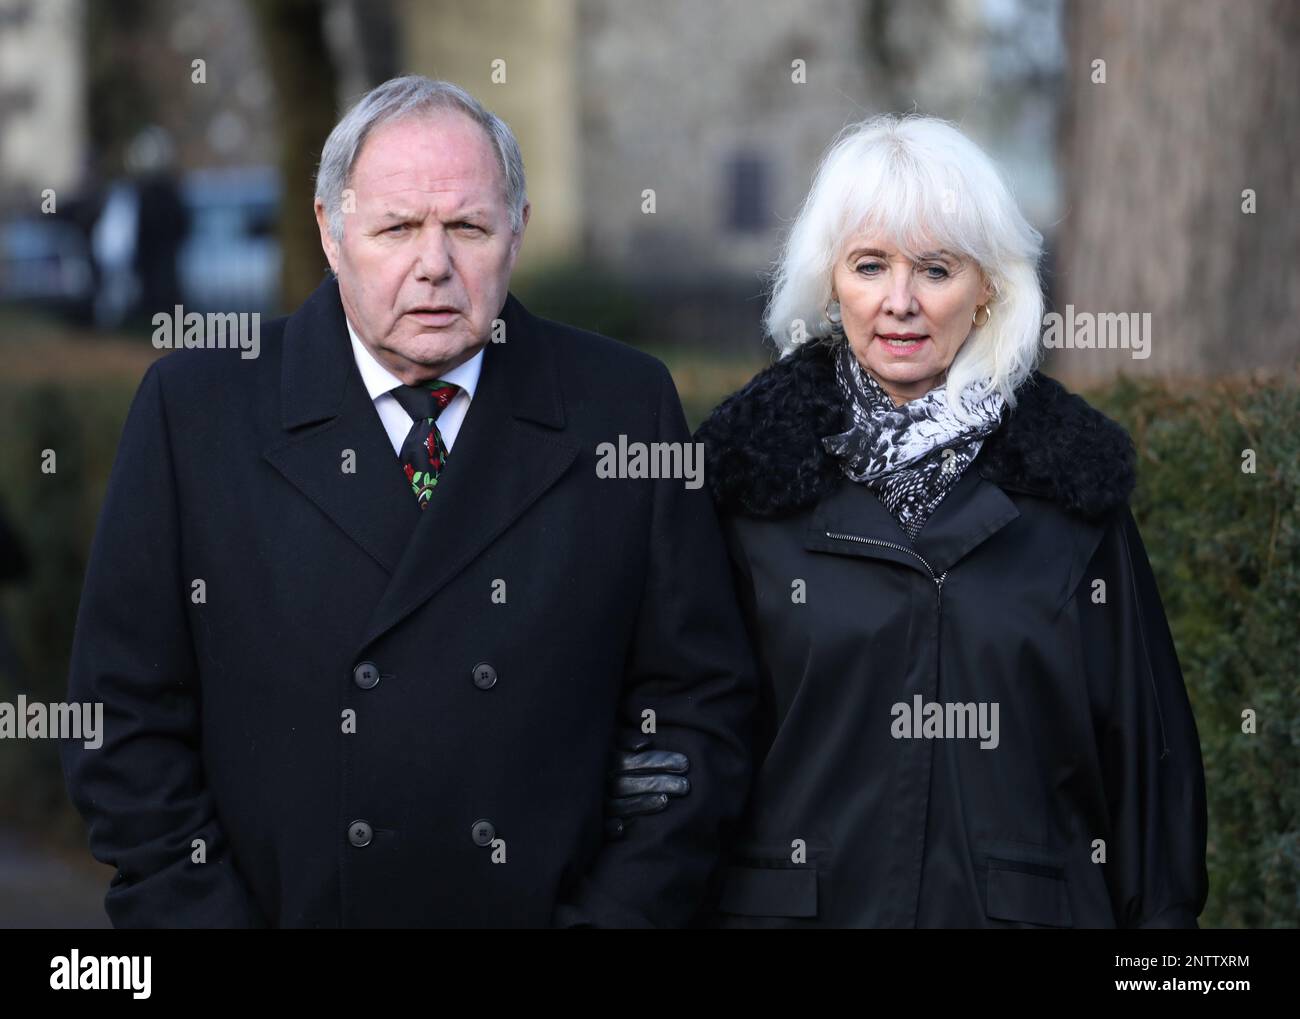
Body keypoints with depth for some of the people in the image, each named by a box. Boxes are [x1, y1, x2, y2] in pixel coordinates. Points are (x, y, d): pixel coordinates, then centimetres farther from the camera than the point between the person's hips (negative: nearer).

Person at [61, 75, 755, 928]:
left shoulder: (625, 405, -1)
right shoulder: (196, 408, -3)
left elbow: (699, 704, -1)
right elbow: (131, 719, -4)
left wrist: (615, 914, -11)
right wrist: (203, 914, -13)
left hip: (552, 905, 1)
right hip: (281, 904, 0)